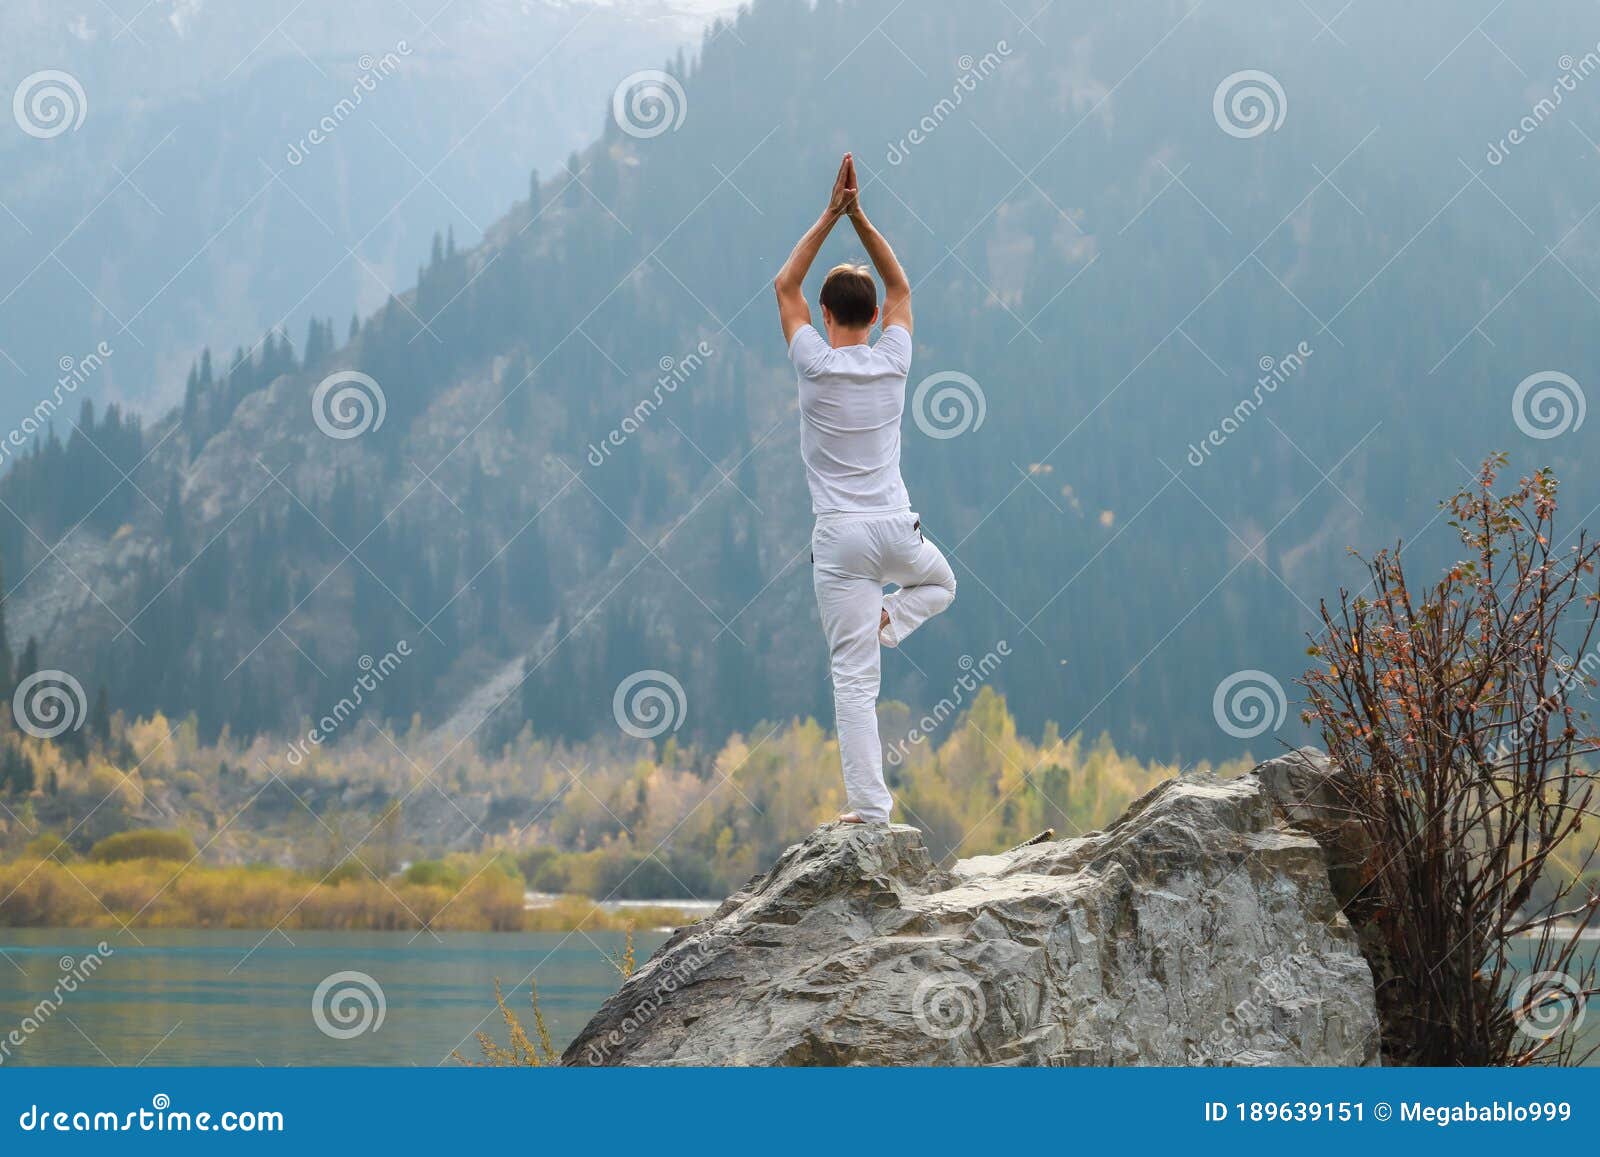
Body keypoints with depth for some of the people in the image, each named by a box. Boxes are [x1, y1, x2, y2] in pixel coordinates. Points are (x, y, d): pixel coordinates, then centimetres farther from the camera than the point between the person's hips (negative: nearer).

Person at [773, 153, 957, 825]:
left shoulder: (816, 365, -7)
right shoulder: (893, 362, 0)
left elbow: (785, 286, 6)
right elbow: (900, 285, 14)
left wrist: (831, 216, 4)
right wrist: (858, 216, 8)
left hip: (840, 540, -2)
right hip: (896, 530, 2)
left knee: (854, 680, -2)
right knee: (940, 582, 37)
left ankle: (870, 806, -7)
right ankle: (886, 623, 7)